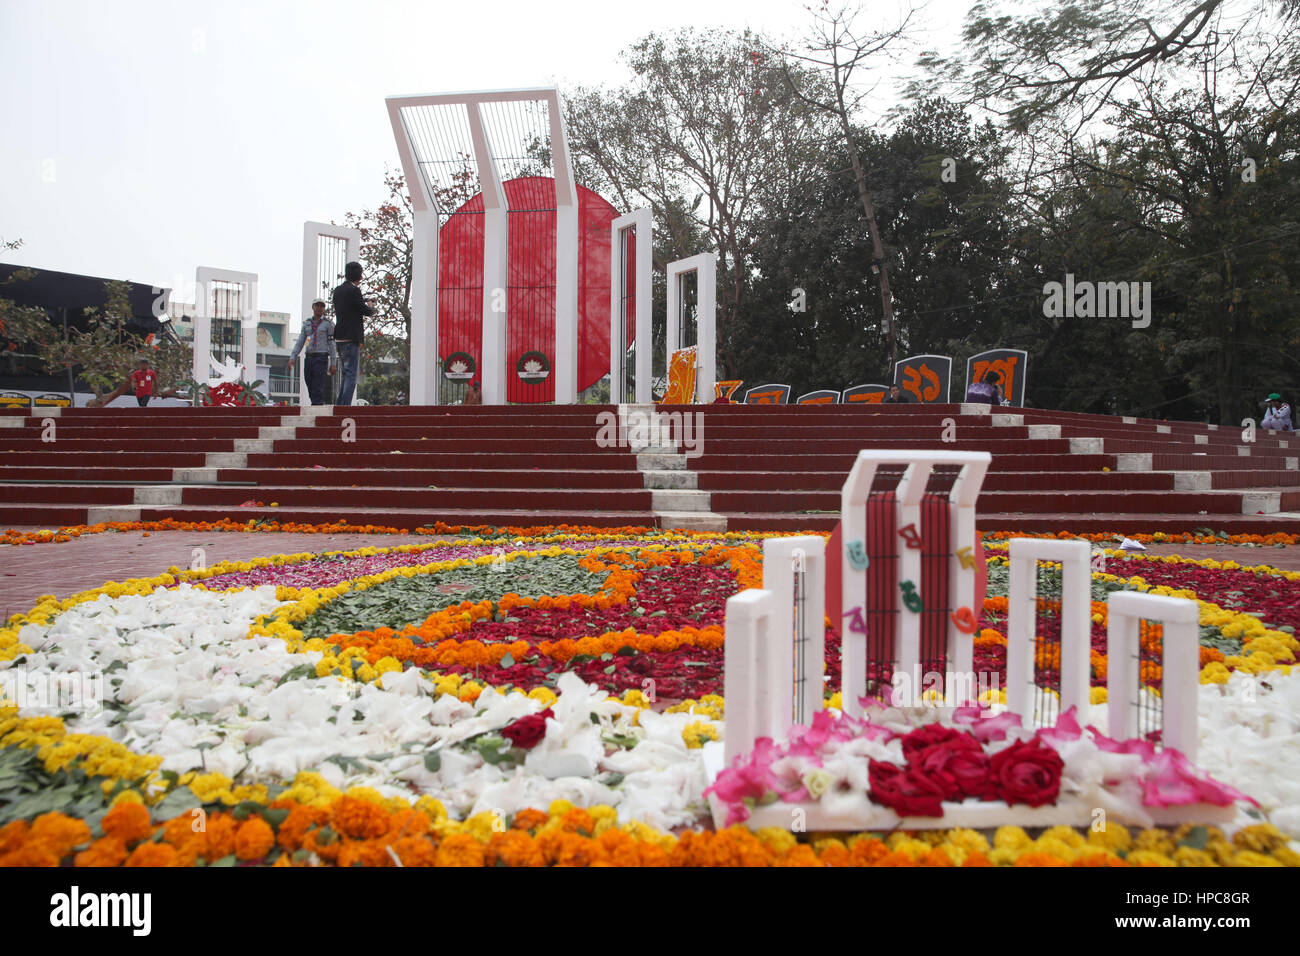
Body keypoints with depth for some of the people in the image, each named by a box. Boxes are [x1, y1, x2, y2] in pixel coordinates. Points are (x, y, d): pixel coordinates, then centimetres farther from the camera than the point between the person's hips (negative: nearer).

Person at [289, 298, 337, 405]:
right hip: (309, 358, 5)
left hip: (321, 358, -5)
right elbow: (300, 343, 11)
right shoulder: (307, 324, 14)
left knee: (317, 389, -14)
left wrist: (333, 363, -7)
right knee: (311, 390, 6)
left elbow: (332, 344, -1)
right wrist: (292, 357, -2)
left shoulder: (328, 324, 2)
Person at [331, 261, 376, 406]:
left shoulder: (338, 290, 12)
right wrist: (371, 306, 14)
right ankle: (345, 406, -9)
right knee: (351, 375, -5)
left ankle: (339, 405, 16)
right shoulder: (354, 291, -13)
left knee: (345, 374, 16)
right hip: (351, 339, -8)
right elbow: (367, 311, -9)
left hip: (339, 339, 8)